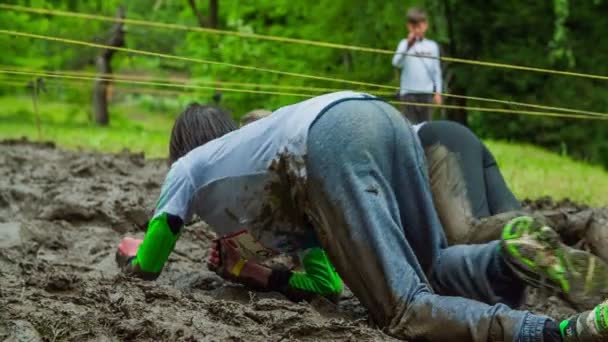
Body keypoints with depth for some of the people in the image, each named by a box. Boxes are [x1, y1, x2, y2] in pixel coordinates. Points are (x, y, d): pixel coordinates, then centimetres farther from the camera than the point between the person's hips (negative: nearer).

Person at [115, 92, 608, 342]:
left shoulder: (188, 166, 32)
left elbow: (147, 266, 34)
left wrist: (132, 252, 55)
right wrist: (253, 273, 44)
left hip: (328, 140, -7)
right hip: (382, 115, 7)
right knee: (435, 267, 23)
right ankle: (515, 255, -9)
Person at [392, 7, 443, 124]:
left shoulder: (432, 46, 7)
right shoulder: (404, 44, 3)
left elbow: (436, 71, 8)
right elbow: (396, 63, -12)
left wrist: (438, 92, 4)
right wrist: (408, 44, -16)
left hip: (427, 93, 1)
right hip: (408, 92, -1)